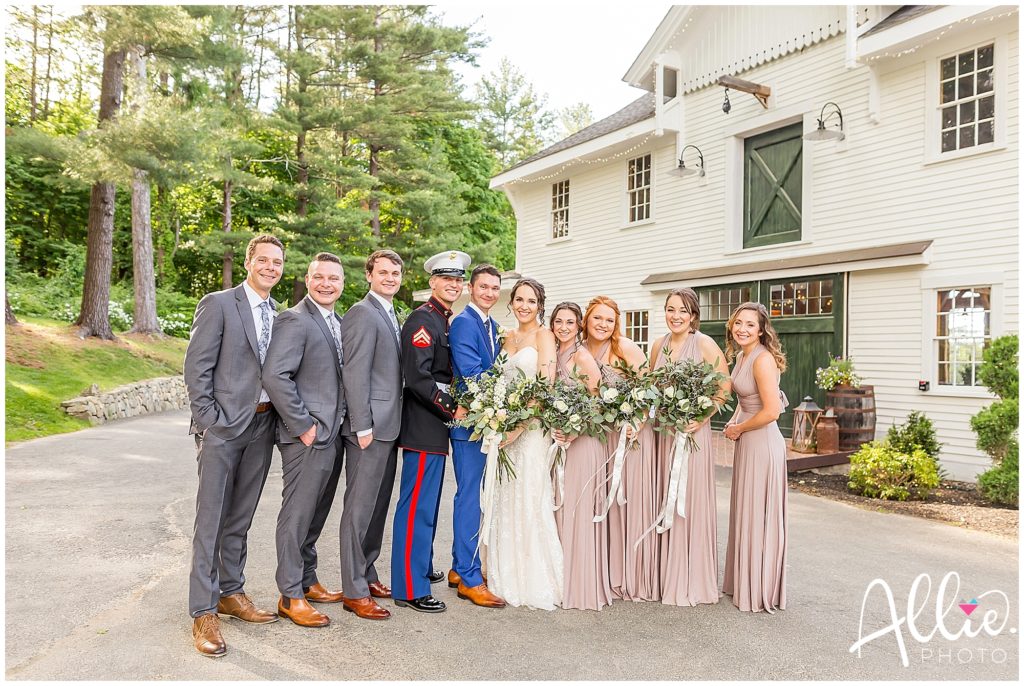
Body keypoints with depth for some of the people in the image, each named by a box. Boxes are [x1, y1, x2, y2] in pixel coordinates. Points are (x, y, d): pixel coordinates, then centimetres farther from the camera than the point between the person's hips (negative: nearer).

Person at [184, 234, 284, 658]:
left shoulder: (279, 314, 11)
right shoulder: (218, 304, -6)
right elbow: (196, 367, -9)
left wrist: (279, 416, 5)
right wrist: (209, 421, -13)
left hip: (261, 426, 6)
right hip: (223, 425, -5)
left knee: (240, 518, 15)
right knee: (211, 519, 0)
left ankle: (230, 592, 29)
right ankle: (203, 612, 10)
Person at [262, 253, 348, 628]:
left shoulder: (339, 323, 15)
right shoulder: (295, 319, -12)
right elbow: (275, 376, -21)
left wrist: (346, 423, 11)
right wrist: (303, 425, -18)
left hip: (334, 434, 9)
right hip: (308, 436, -8)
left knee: (316, 512, 18)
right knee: (297, 515, 2)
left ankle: (304, 578, 34)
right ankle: (291, 596, 15)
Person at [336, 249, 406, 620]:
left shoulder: (391, 315, 17)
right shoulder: (362, 313, -12)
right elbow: (355, 374, -17)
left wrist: (392, 422, 14)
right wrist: (363, 426, -19)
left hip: (389, 426, 9)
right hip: (370, 427, -9)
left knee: (378, 506, 17)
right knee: (360, 508, 0)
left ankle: (367, 574, 30)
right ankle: (354, 591, 11)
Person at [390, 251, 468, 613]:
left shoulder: (444, 322, 16)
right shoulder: (422, 319, -14)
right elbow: (418, 378, -22)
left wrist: (450, 409, 11)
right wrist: (452, 408, -15)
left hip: (436, 425, 10)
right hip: (424, 426, -10)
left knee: (427, 504, 20)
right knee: (418, 507, -3)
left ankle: (418, 566, 35)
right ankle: (410, 588, 6)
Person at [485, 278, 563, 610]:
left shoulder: (543, 335, -4)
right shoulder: (509, 337, 16)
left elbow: (546, 383, -13)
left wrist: (520, 420, -19)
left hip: (532, 424, -7)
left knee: (529, 499, -4)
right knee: (505, 499, 10)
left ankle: (537, 582, 9)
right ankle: (509, 575, 22)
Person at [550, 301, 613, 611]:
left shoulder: (582, 357, -11)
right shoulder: (554, 355, 11)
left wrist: (575, 431, -20)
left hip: (582, 443, -8)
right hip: (558, 440, 8)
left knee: (578, 511, -2)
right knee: (559, 509, 13)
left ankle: (582, 585, 10)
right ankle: (563, 579, 26)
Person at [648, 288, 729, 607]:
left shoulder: (704, 344, -7)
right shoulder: (658, 345, 9)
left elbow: (724, 388, -8)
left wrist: (703, 417, -15)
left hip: (691, 430, -5)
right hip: (662, 431, 5)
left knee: (691, 503, 0)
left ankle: (693, 582, 13)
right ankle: (667, 576, 23)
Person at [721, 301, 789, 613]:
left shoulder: (762, 359, -19)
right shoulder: (742, 356, 9)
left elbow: (772, 411, -24)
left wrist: (738, 429, -10)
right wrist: (733, 423, 8)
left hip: (762, 442, -9)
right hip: (746, 441, 9)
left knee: (758, 515, 2)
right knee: (744, 513, 17)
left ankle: (760, 591, 17)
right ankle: (743, 582, 31)